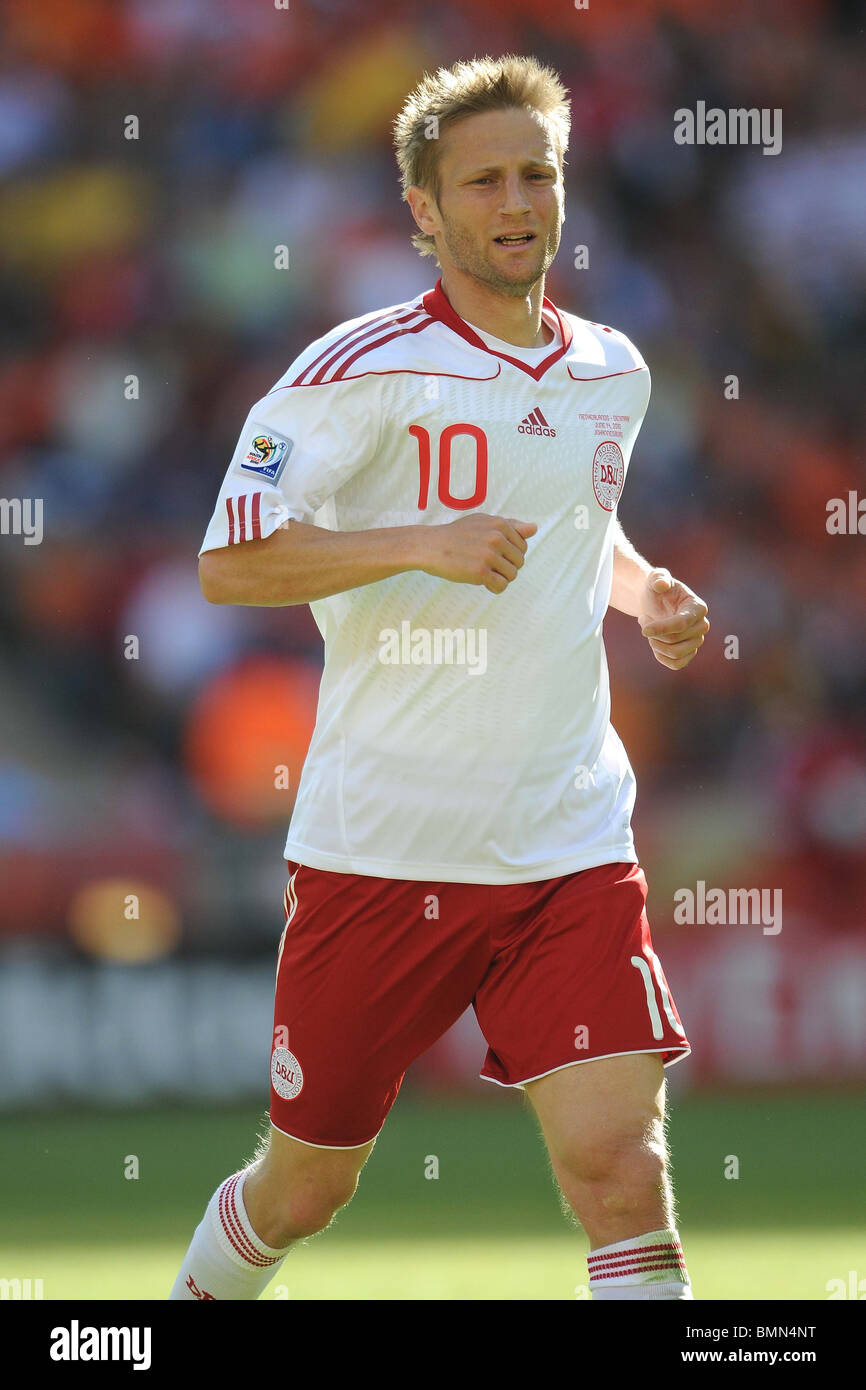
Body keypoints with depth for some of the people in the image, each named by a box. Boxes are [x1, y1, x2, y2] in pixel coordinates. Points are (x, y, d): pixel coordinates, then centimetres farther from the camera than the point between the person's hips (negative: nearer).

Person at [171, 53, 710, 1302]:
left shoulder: (613, 374, 9)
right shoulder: (363, 370, -9)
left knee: (619, 1167, -14)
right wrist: (422, 544, -25)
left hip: (572, 848, 3)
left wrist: (646, 594, 8)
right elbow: (230, 564, -14)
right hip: (378, 854, -3)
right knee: (304, 1187, 10)